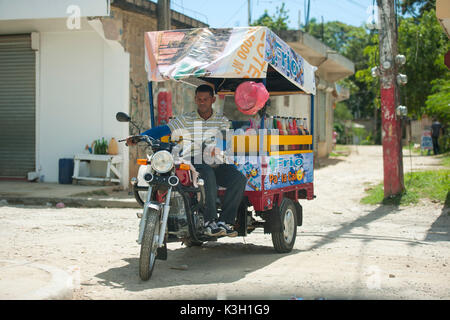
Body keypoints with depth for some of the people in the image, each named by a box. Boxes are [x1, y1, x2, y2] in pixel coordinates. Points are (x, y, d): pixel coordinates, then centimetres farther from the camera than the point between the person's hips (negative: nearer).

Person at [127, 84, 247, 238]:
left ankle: (224, 222, -24)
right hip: (195, 163, -3)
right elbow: (162, 130, 3)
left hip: (217, 164, 3)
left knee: (239, 179, -25)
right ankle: (209, 222, -35)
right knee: (208, 174, -38)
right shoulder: (185, 120, 11)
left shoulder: (222, 121, 17)